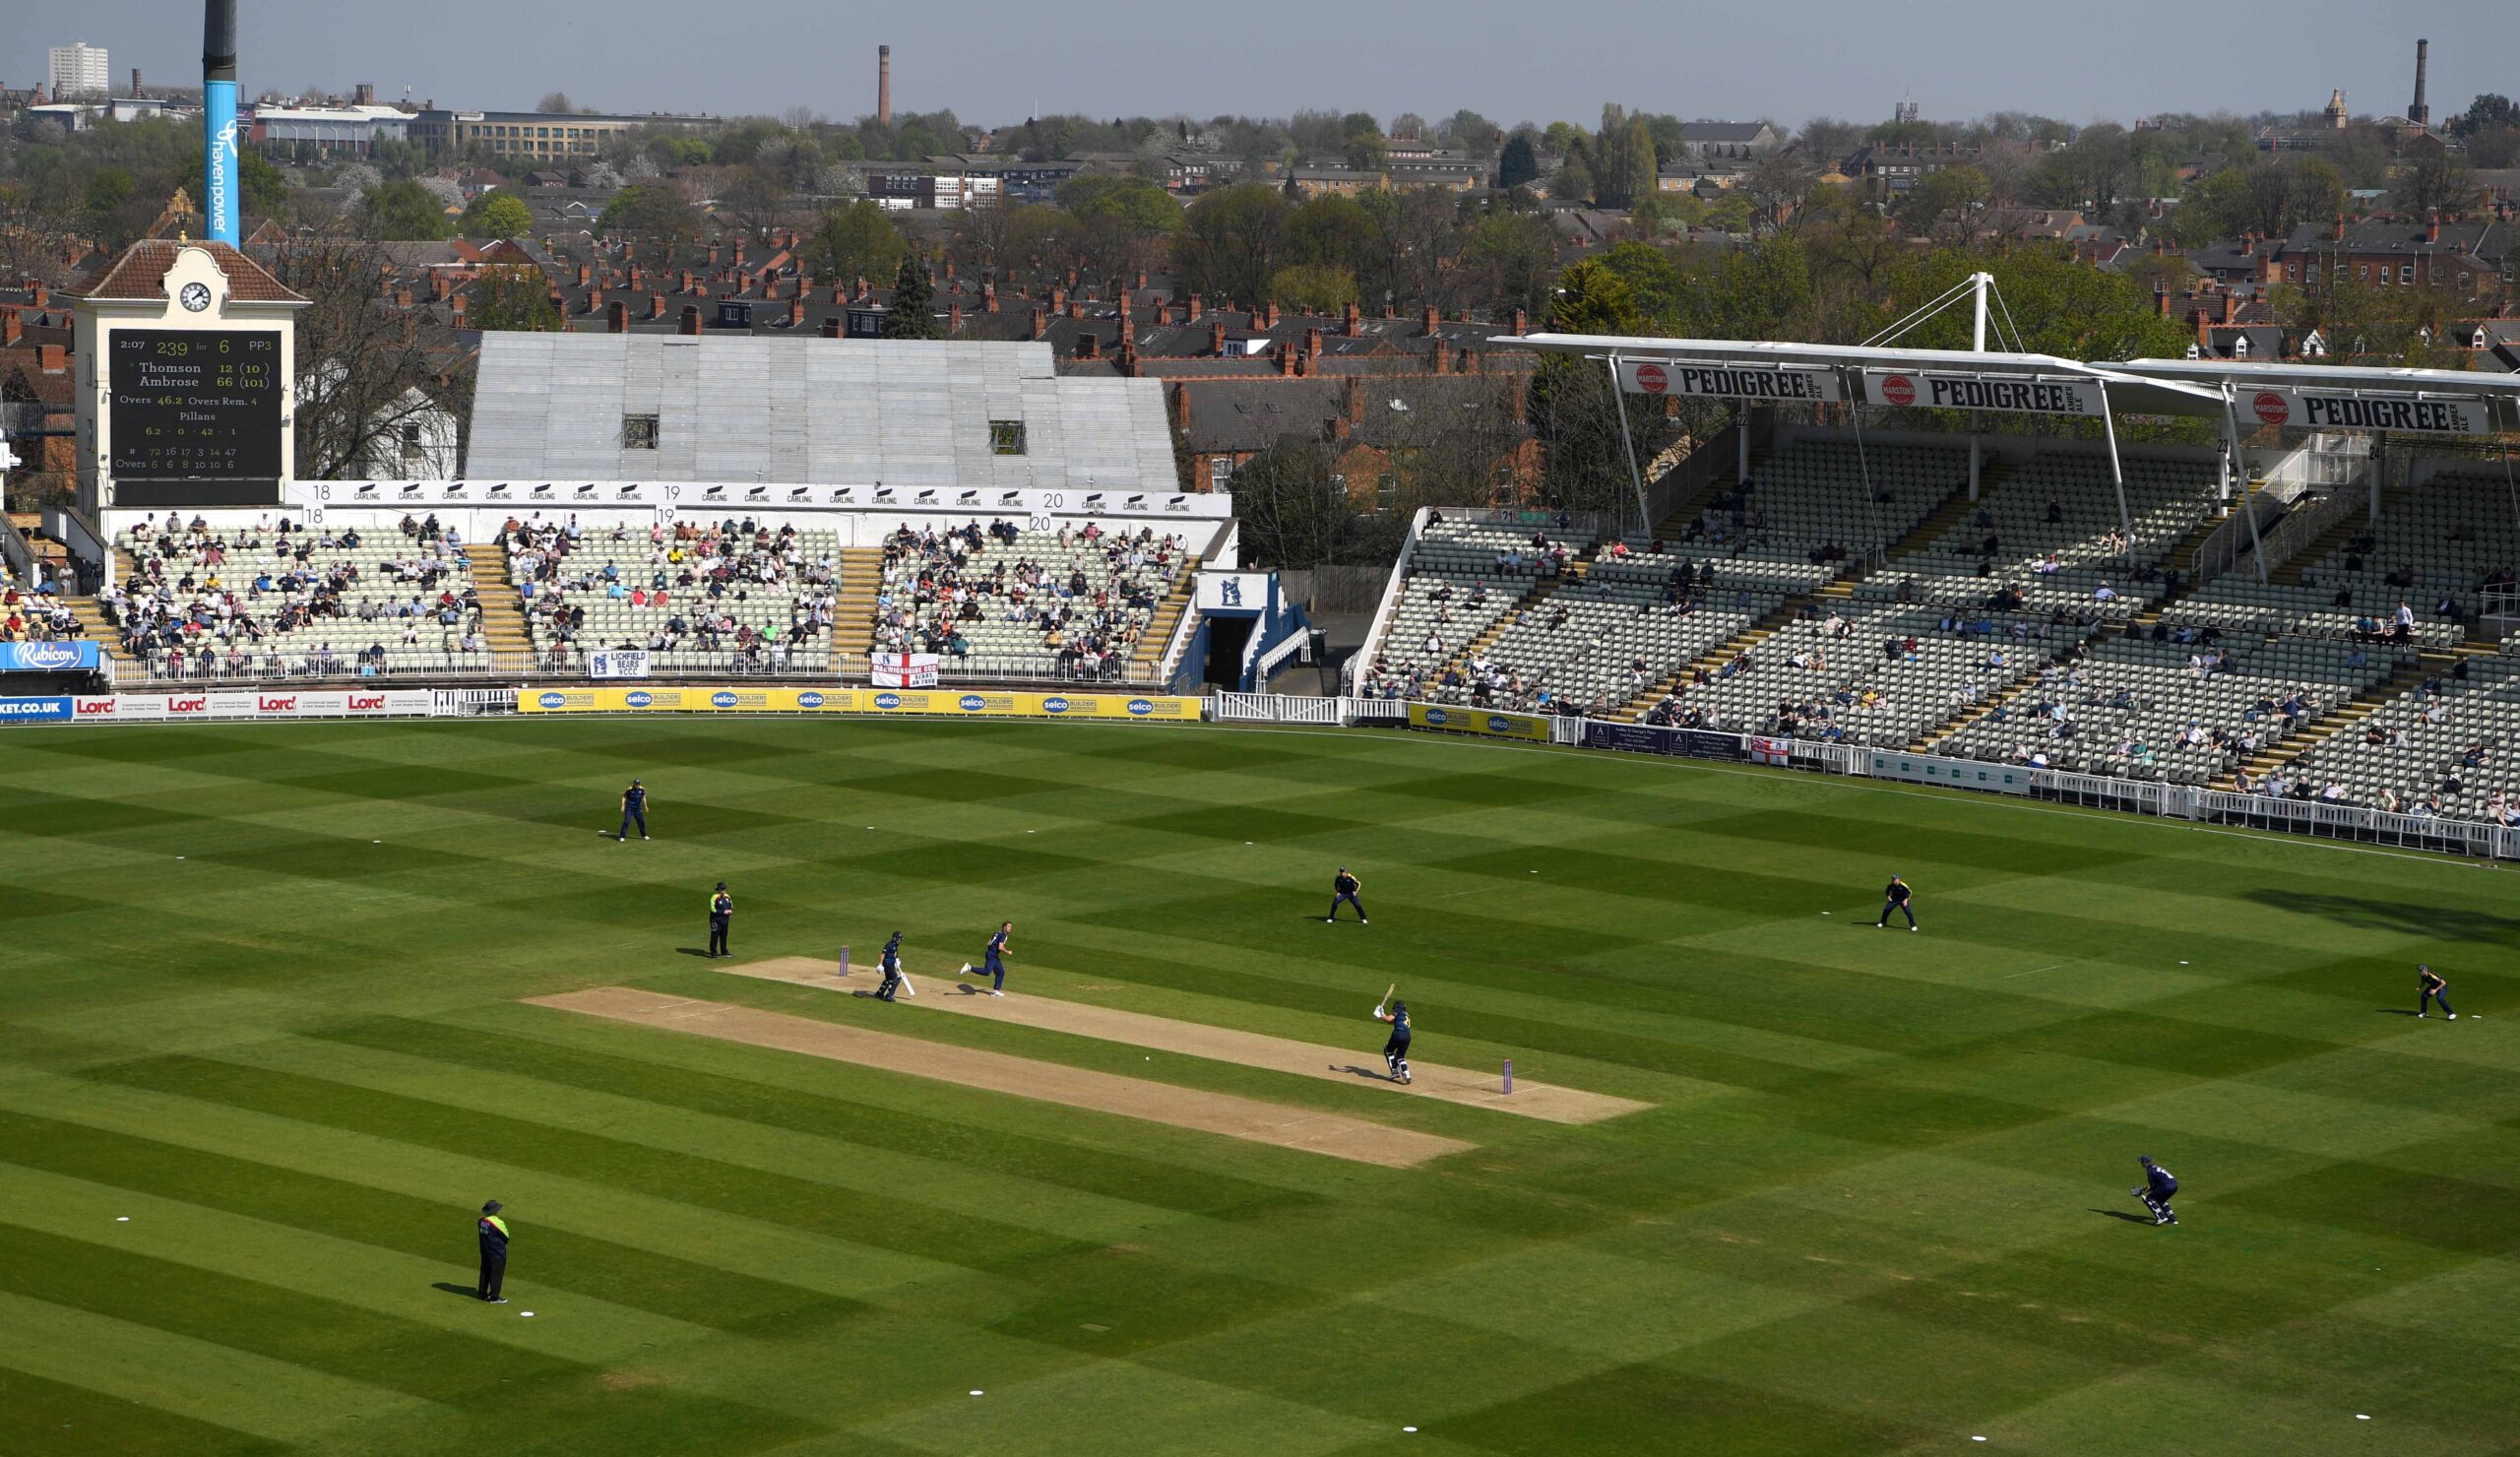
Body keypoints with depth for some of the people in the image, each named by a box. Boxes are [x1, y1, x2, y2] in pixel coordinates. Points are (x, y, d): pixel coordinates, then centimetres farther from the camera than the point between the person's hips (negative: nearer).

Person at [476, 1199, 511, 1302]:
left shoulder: (481, 1221, -3)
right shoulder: (498, 1222, -22)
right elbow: (506, 1237, -12)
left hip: (485, 1252, 7)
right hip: (497, 1254, -7)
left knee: (485, 1272, 20)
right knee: (496, 1274, 2)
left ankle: (482, 1293, 30)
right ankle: (494, 1297, 6)